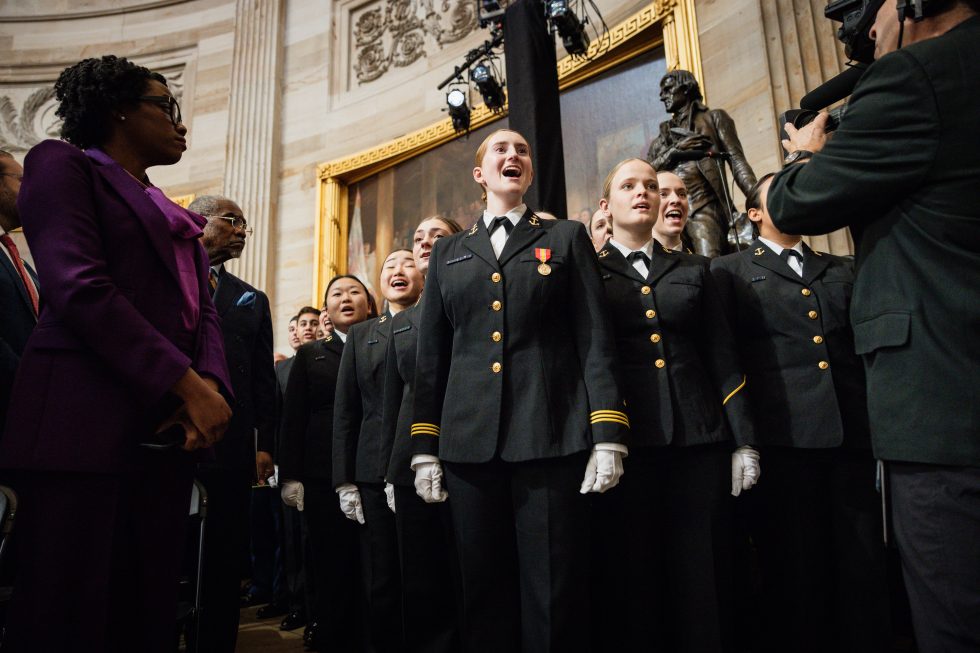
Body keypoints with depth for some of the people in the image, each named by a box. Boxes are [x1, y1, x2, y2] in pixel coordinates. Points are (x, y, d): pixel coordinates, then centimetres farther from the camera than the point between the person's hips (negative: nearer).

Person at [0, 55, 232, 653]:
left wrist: (210, 385, -8)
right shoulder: (64, 163, 3)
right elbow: (80, 288, -12)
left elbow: (202, 310, 13)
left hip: (167, 429, 7)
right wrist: (187, 384, -17)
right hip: (87, 422, -7)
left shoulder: (171, 215, 24)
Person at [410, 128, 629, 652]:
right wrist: (424, 448, 7)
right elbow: (431, 355, 13)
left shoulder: (566, 238, 10)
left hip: (551, 435, -2)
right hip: (471, 439, 3)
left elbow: (595, 341, 2)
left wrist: (608, 437, -8)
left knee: (554, 588, 1)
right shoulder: (448, 252, 17)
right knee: (484, 587, 9)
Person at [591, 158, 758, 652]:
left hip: (699, 439, 3)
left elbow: (723, 360, 12)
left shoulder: (693, 270, 15)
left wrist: (743, 441, 6)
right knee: (631, 574, 4)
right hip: (624, 441, -2)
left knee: (703, 573, 5)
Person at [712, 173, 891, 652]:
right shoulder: (731, 271, 9)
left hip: (852, 435, 4)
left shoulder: (842, 270, 23)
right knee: (794, 572, 3)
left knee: (863, 570, 6)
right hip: (783, 439, -3)